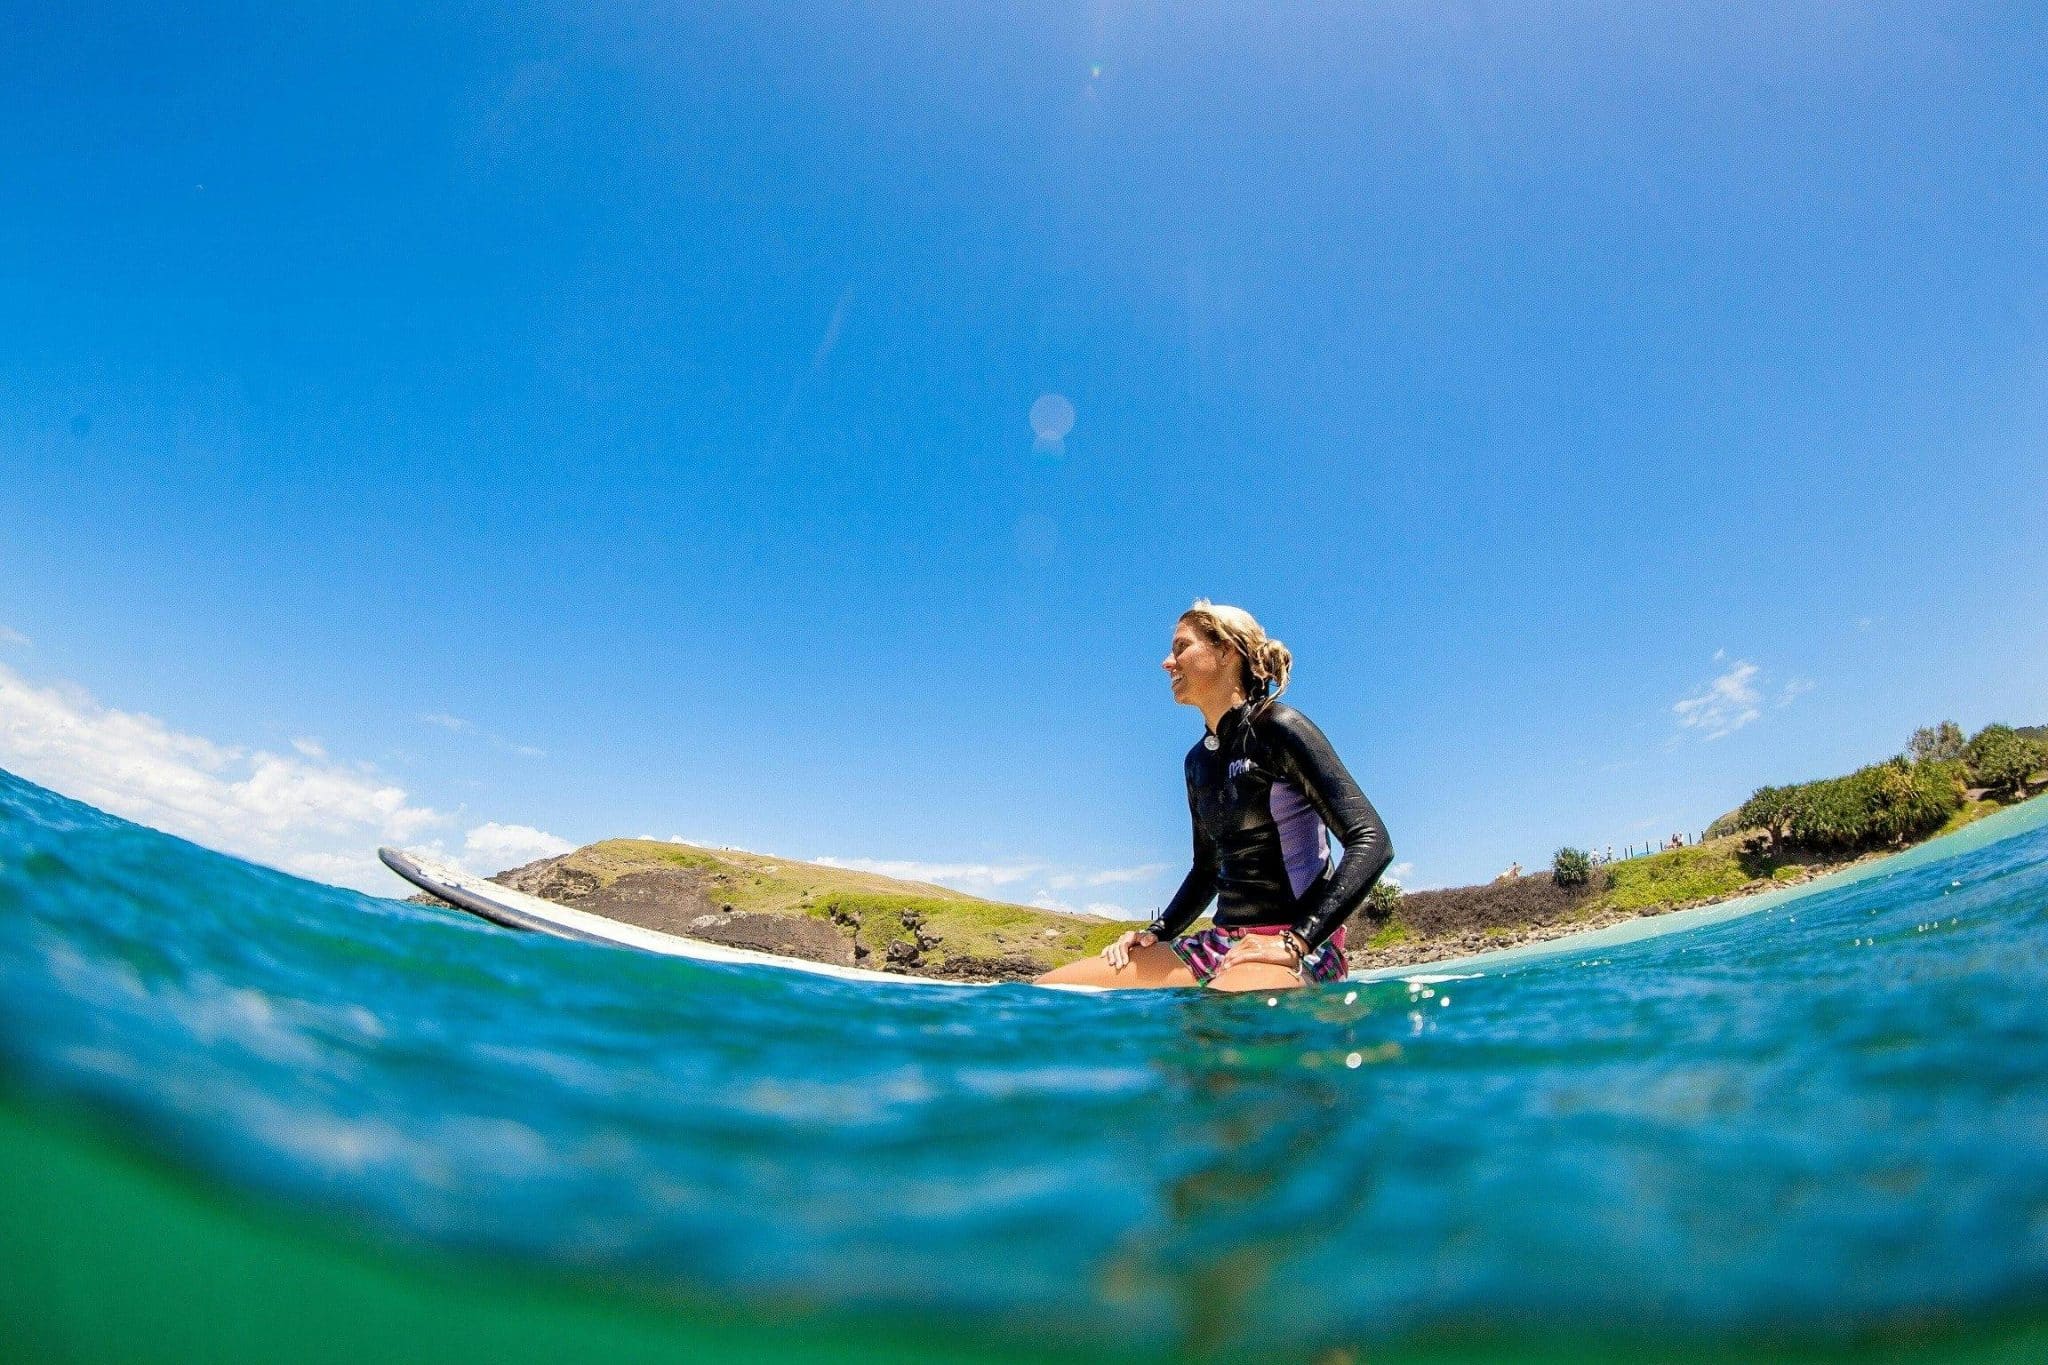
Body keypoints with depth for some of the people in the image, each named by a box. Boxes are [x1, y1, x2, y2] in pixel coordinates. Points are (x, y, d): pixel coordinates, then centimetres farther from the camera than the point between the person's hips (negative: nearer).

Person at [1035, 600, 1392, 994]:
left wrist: (1296, 942, -21)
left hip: (1294, 948, -8)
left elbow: (1372, 842, -15)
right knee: (1047, 989, -4)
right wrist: (1156, 932, 10)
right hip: (1221, 942, 8)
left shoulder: (1279, 728, -7)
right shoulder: (1197, 761, 15)